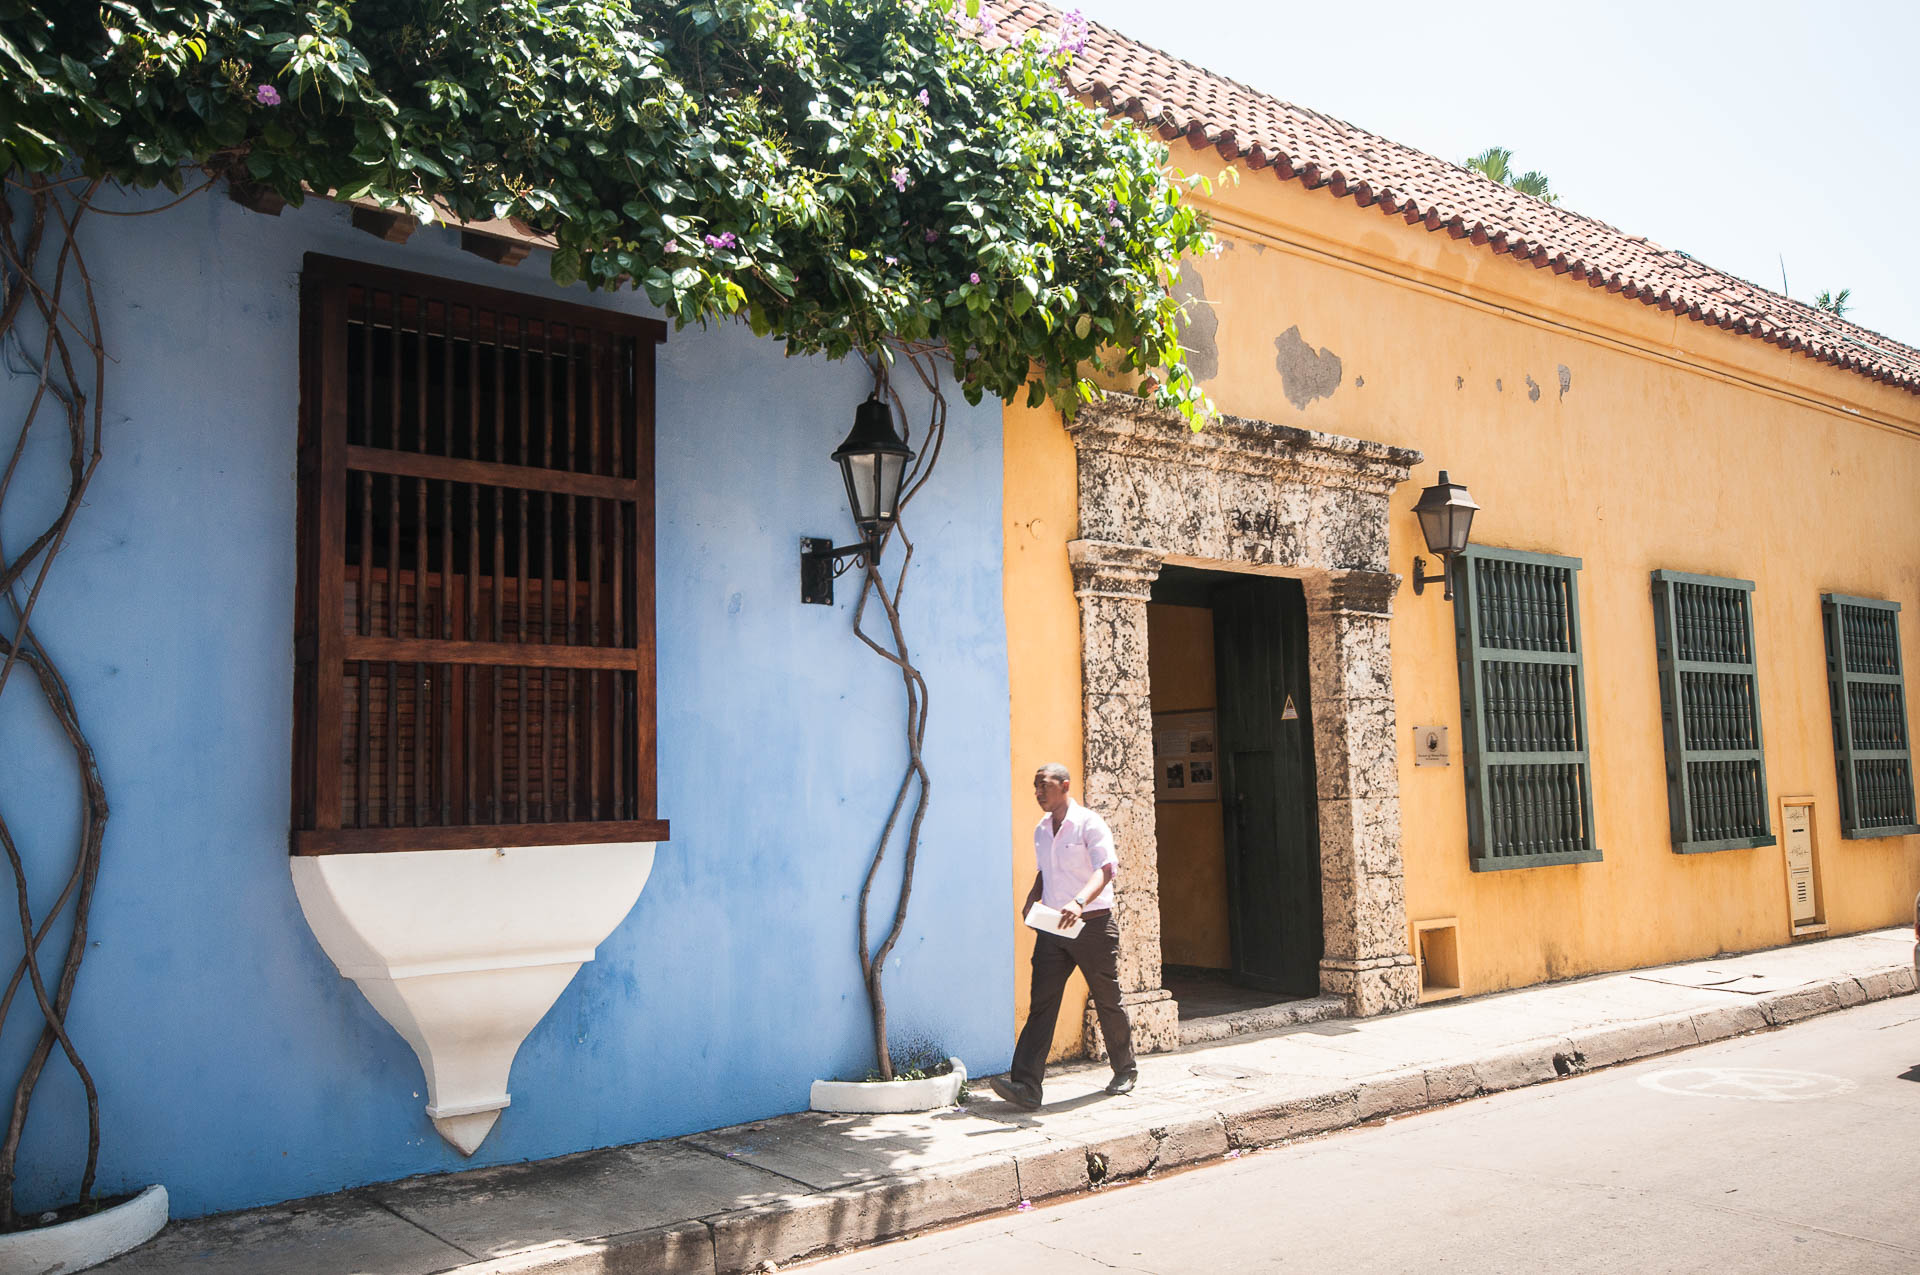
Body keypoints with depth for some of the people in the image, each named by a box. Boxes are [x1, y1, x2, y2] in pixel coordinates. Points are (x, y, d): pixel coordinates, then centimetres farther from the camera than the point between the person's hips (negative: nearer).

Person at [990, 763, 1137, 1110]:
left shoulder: (1090, 824, -10)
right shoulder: (1041, 830, 12)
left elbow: (1105, 870, -23)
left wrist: (1079, 902, -40)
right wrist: (1032, 899, 7)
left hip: (1093, 925, -5)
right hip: (1052, 927, 5)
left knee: (1107, 1002, 9)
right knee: (1041, 1003, -6)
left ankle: (1125, 1072, 30)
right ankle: (1026, 1086, -13)